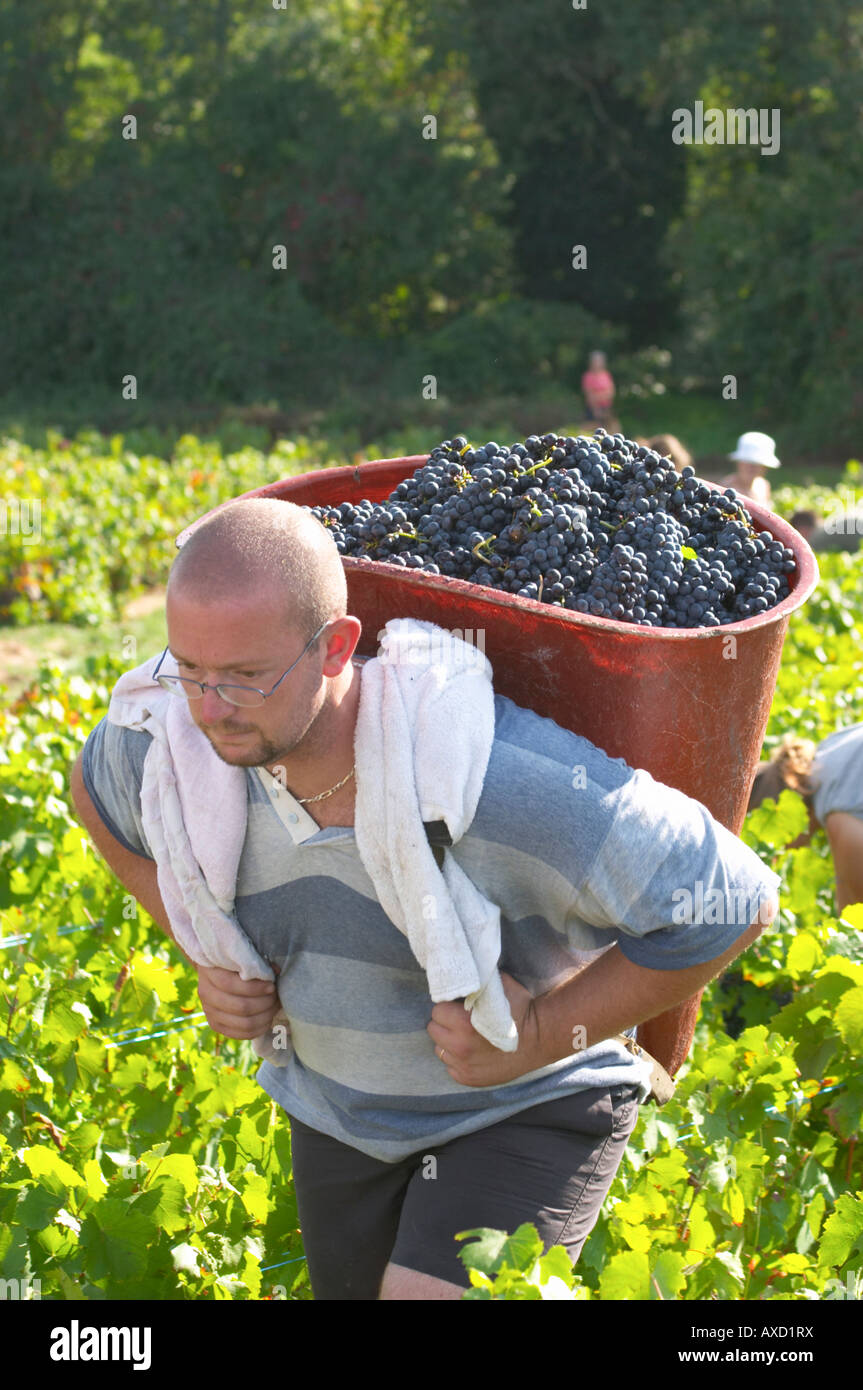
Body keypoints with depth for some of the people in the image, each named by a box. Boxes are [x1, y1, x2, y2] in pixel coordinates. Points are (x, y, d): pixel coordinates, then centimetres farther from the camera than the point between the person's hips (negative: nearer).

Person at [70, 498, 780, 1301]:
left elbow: (733, 898, -28)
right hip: (338, 1109, 6)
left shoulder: (496, 777, -37)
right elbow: (97, 787, 8)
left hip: (527, 1108, -6)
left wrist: (544, 1037, -24)